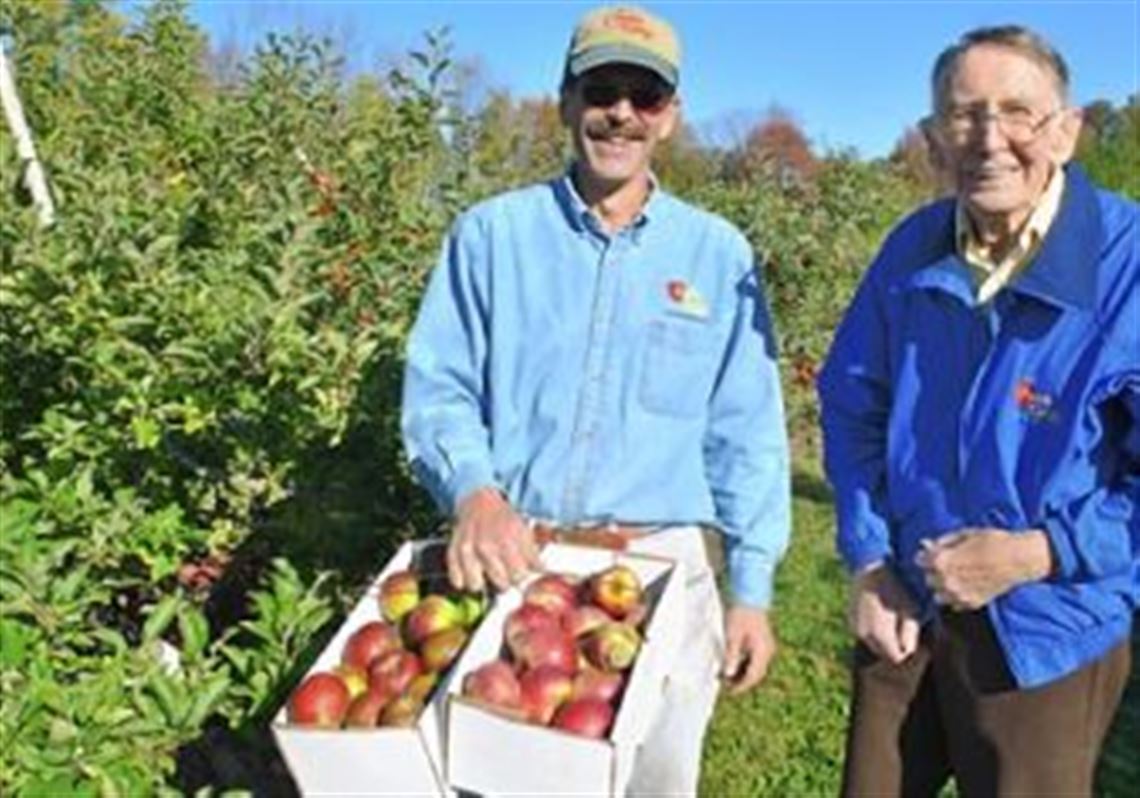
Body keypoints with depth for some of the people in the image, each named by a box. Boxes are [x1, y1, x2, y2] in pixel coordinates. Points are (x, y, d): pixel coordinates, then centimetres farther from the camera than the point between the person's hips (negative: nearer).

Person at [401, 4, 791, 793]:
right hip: (512, 560, 0)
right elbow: (438, 389, -2)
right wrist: (473, 490, -22)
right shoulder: (492, 233, -1)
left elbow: (746, 433, 4)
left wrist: (751, 588, 3)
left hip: (658, 568, 1)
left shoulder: (719, 254, 2)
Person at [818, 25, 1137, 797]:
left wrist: (1041, 552, -21)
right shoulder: (913, 250, -6)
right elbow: (853, 409, 5)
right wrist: (869, 562, -1)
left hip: (1044, 631, -3)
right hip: (904, 610, 4)